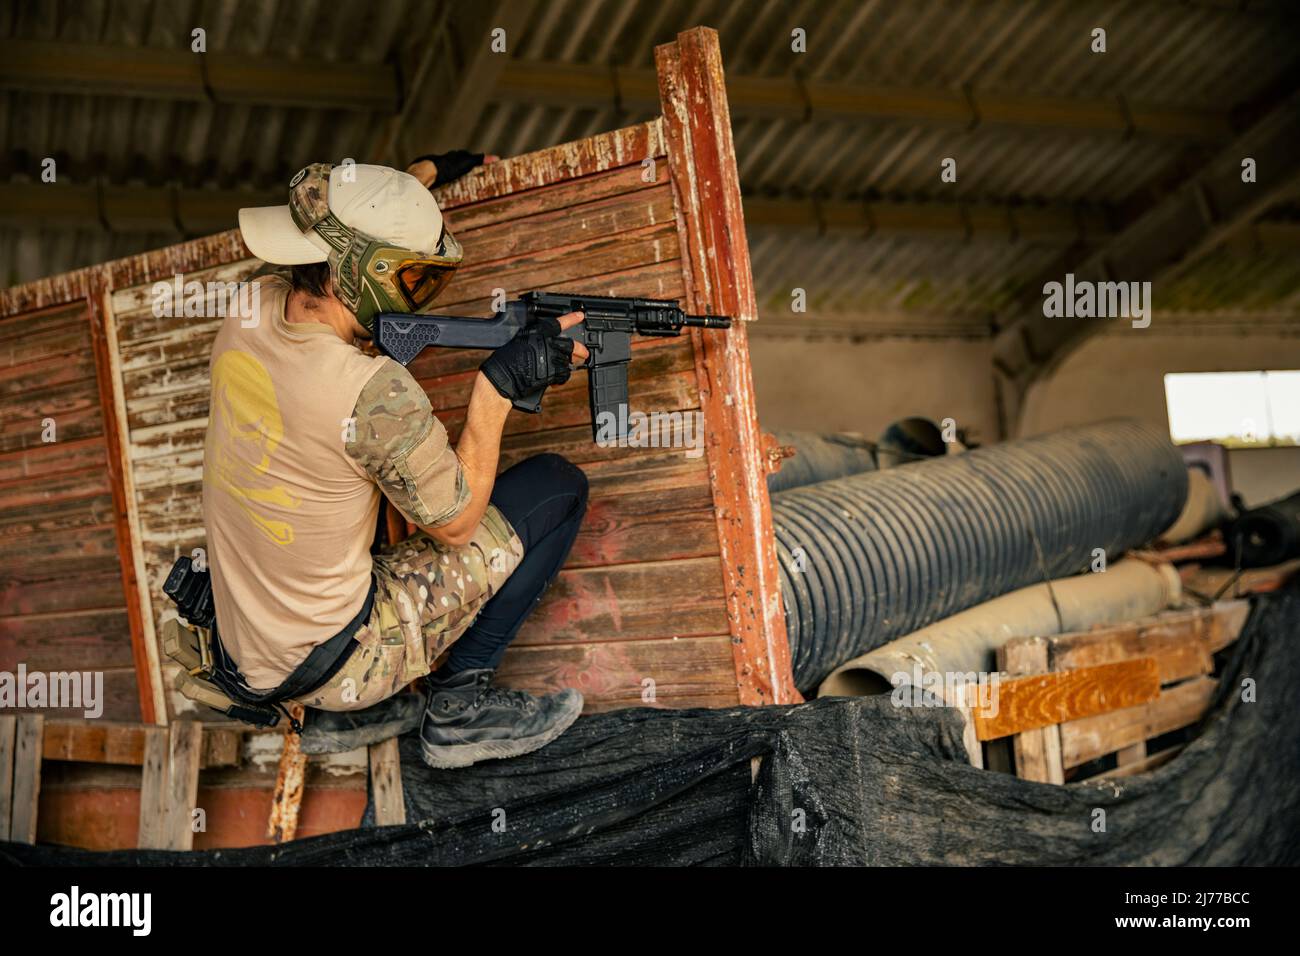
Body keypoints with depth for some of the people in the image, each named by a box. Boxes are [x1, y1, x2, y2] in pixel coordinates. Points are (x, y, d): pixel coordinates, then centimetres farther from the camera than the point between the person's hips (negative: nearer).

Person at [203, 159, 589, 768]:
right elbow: (457, 524, -13)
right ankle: (461, 707, 5)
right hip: (334, 663, -7)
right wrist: (498, 384, -12)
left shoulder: (251, 310, -6)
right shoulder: (375, 394, -29)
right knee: (558, 488, -3)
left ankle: (343, 714, 23)